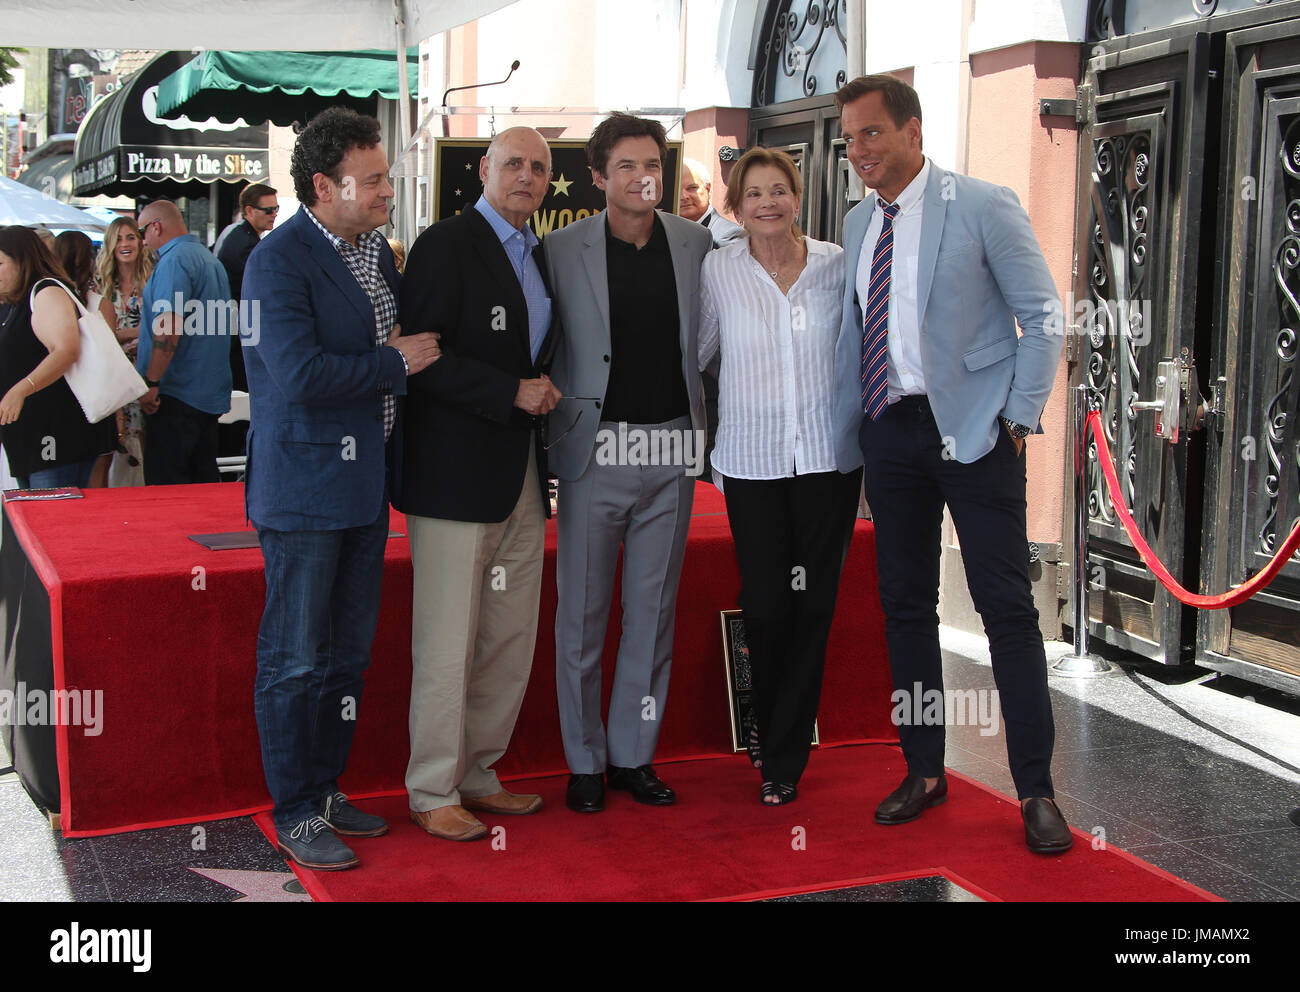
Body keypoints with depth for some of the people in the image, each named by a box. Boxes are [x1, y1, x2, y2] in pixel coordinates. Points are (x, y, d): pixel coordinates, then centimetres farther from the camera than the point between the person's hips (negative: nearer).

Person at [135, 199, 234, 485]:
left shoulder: (174, 260, -12)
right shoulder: (211, 259, 17)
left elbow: (169, 326, -22)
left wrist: (151, 383, -20)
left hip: (177, 394, -9)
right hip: (211, 394, 9)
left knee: (164, 483, -6)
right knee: (204, 479, 13)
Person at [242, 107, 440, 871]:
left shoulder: (376, 251, 11)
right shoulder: (279, 261, -15)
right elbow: (299, 374, -25)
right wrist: (395, 362, -16)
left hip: (365, 484, 8)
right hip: (305, 487, -8)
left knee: (349, 654, 16)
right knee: (297, 660, 2)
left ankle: (326, 789, 29)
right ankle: (296, 816, 14)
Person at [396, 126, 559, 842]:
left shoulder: (539, 254, 17)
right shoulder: (445, 244, -8)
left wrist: (546, 393, 9)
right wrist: (512, 393, -17)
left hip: (523, 477, 8)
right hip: (457, 474, -8)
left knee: (511, 639, 11)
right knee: (447, 643, -2)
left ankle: (477, 775, 25)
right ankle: (433, 792, 11)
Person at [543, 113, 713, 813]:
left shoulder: (696, 244, 6)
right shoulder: (562, 249, -2)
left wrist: (701, 429, 7)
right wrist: (552, 433, -4)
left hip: (672, 446, 3)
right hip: (595, 448, -2)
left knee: (653, 609, 9)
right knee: (582, 611, 4)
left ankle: (634, 754, 21)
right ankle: (584, 761, 17)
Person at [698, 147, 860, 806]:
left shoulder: (836, 264, 2)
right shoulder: (718, 270, 1)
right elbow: (695, 352, 13)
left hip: (827, 458, 1)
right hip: (752, 462, 0)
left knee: (812, 608, 3)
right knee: (764, 606, -1)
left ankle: (784, 758, 19)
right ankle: (771, 722, 32)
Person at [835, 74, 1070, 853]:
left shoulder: (984, 206, -5)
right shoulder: (858, 224, 12)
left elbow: (1043, 315, -4)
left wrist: (1021, 416, -9)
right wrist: (845, 429, 10)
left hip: (973, 430, -5)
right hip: (890, 431, 6)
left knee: (1008, 606, -3)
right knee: (905, 605, 10)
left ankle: (1036, 790, 6)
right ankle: (925, 773, 23)